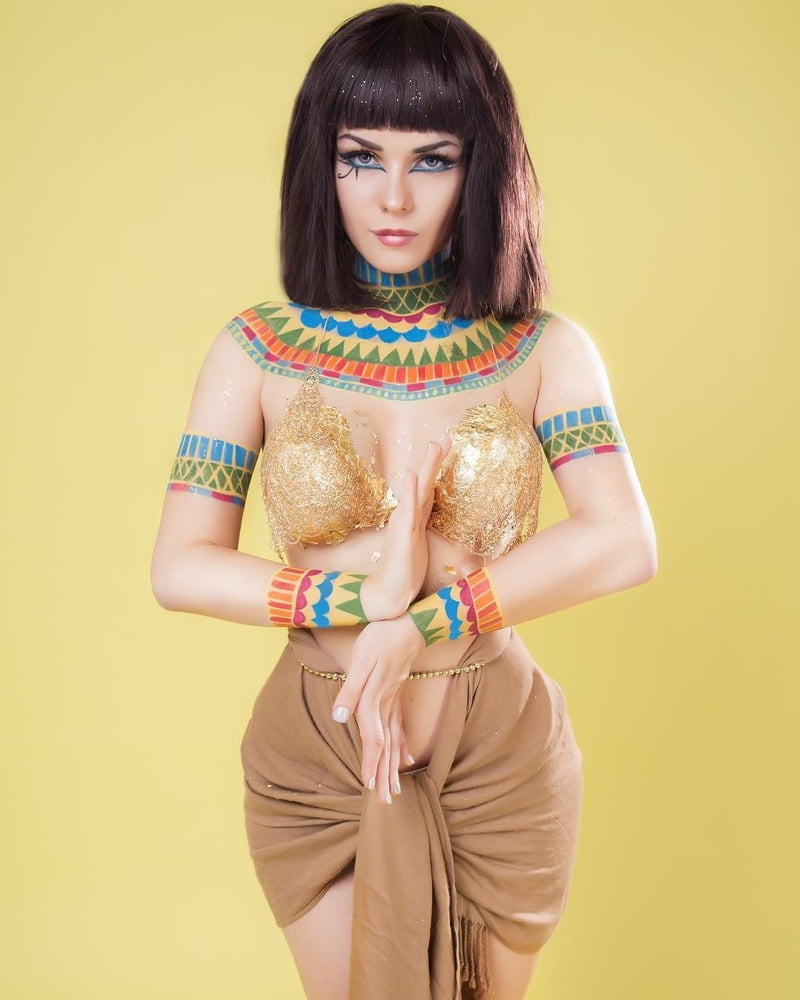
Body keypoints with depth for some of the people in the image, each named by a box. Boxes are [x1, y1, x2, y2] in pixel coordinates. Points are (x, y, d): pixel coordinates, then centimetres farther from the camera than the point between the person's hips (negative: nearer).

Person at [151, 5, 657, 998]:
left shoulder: (542, 349, -5)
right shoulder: (255, 352, -5)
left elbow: (623, 544, -17)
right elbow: (179, 569, -10)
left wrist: (420, 627, -22)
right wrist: (371, 599, -21)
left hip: (501, 756, 1)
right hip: (314, 757, 0)